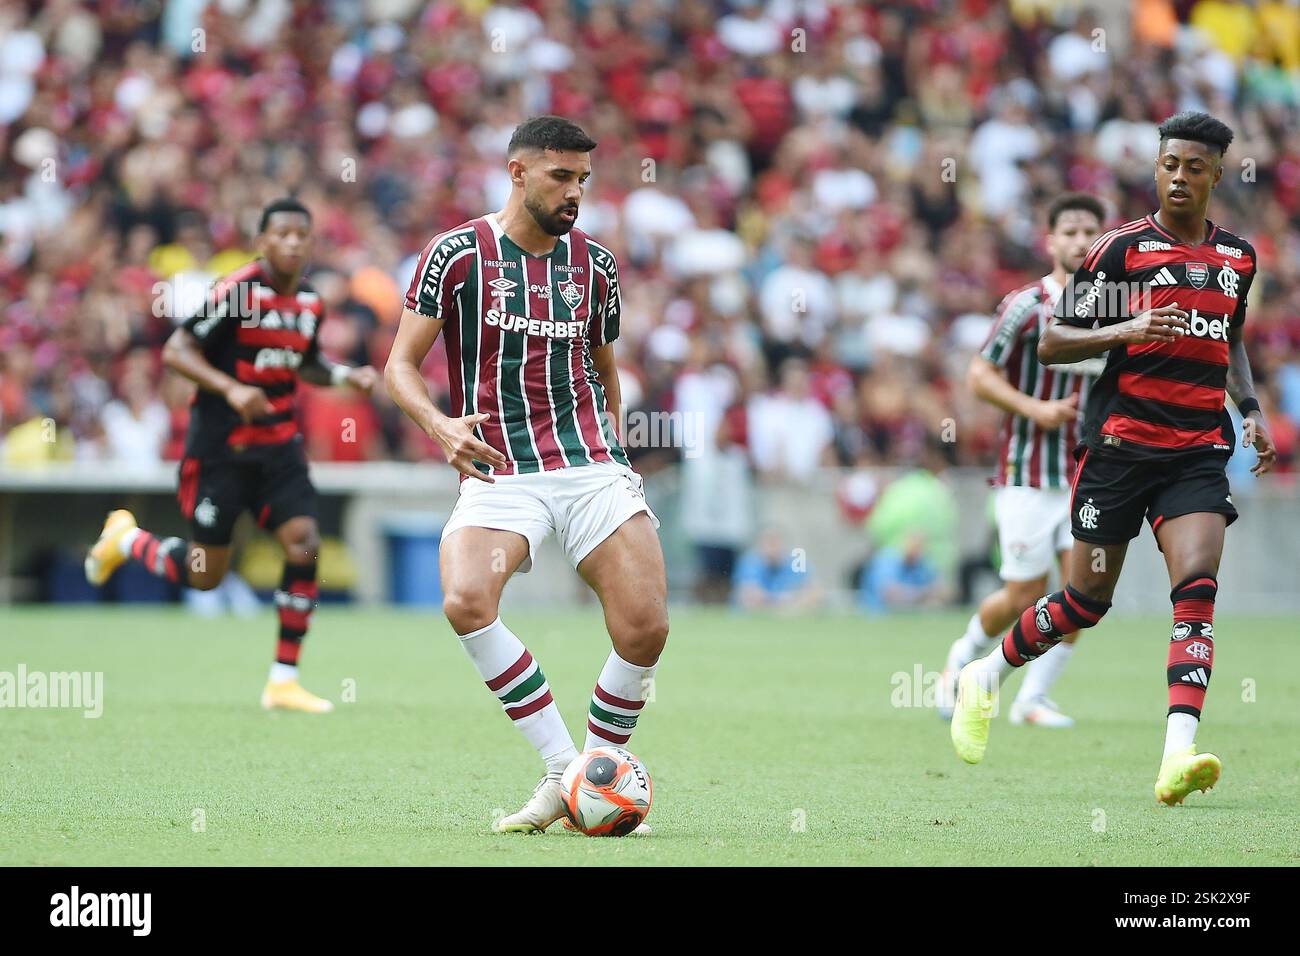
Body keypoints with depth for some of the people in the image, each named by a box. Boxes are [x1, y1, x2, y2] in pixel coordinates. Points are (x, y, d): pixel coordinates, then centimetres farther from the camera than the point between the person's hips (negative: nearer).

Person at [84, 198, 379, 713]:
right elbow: (176, 351, -16)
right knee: (205, 574, -1)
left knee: (304, 544, -12)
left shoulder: (309, 303, 6)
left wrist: (347, 375, 6)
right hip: (219, 448, -6)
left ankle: (284, 680, -4)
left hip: (278, 446, 6)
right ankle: (125, 538, 30)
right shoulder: (237, 290, -16)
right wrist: (231, 389, -28)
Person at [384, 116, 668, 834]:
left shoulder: (594, 263, 14)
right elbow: (400, 364, 2)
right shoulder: (457, 254, 1)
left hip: (591, 464, 3)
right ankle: (562, 771, -20)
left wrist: (608, 441, 14)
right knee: (466, 602, -30)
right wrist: (439, 426, -16)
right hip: (498, 472, -3)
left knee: (645, 627, -15)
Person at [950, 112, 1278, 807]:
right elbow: (1050, 344, -4)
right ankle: (985, 677, 30)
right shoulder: (1122, 247, -4)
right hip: (1121, 444, -3)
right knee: (1087, 601, 3)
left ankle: (1179, 756, -28)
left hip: (1199, 453, 3)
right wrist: (1130, 330, -19)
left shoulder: (1237, 257, 12)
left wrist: (1250, 409, 13)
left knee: (1197, 587, -18)